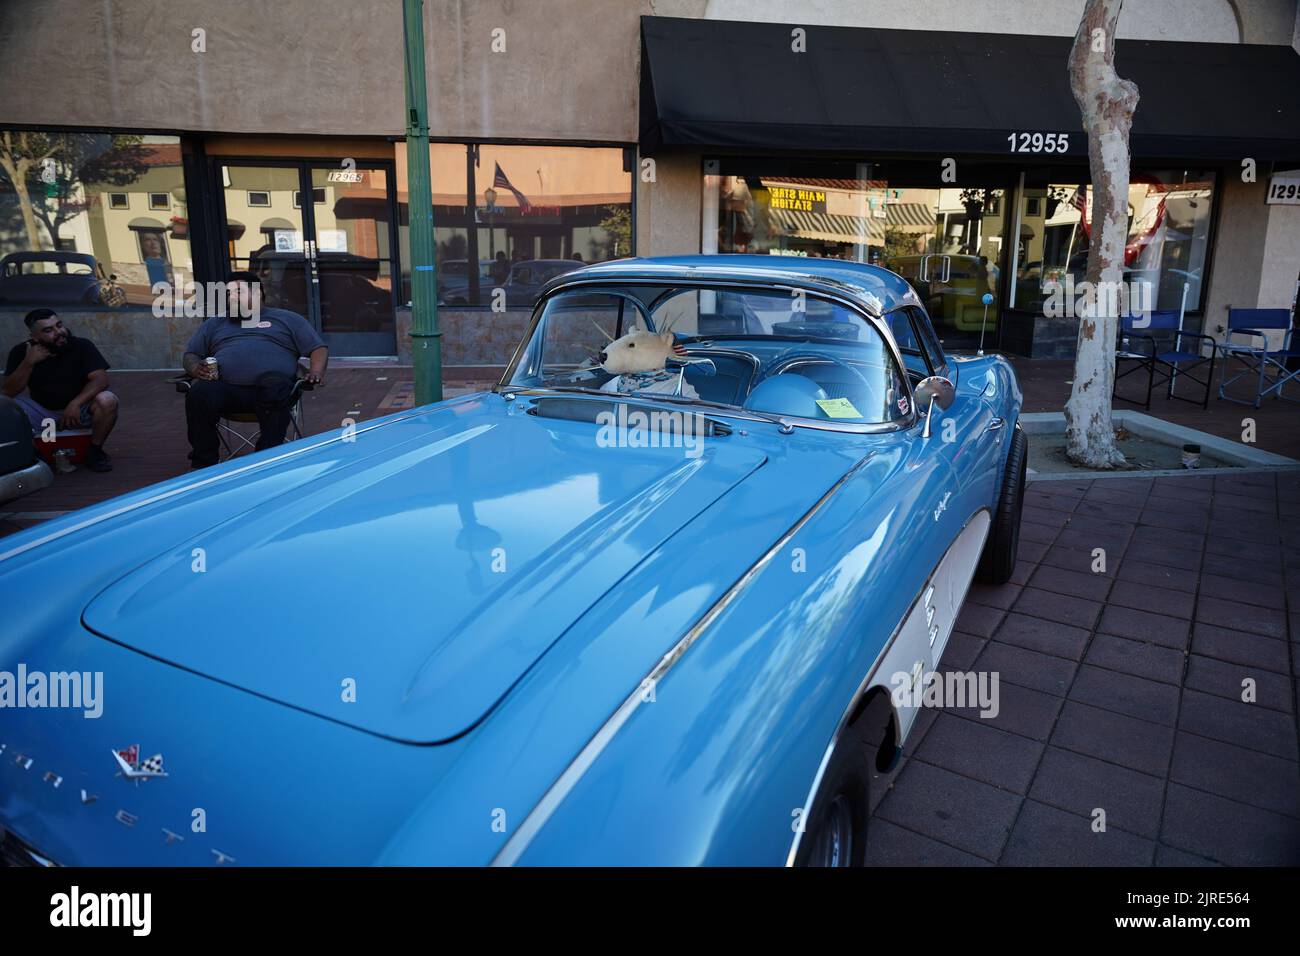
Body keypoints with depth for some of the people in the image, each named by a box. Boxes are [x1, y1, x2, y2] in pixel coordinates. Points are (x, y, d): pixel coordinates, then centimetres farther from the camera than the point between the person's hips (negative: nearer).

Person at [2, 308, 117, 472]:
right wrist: (29, 362, -23)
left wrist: (75, 403, -36)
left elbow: (100, 378, -21)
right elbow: (9, 392, -9)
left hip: (79, 411, -1)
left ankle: (95, 452, -10)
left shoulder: (82, 346, -11)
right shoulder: (21, 352, -5)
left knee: (107, 400, -31)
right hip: (42, 414, 2)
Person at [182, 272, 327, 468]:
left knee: (275, 387, -39)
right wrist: (196, 369, 4)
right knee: (199, 393, -32)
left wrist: (316, 372, -6)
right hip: (223, 388, 3)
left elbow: (319, 349, 16)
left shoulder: (286, 319, 25)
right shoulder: (214, 324, 35)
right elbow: (190, 355, 30)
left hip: (270, 386, -2)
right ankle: (204, 465, -24)